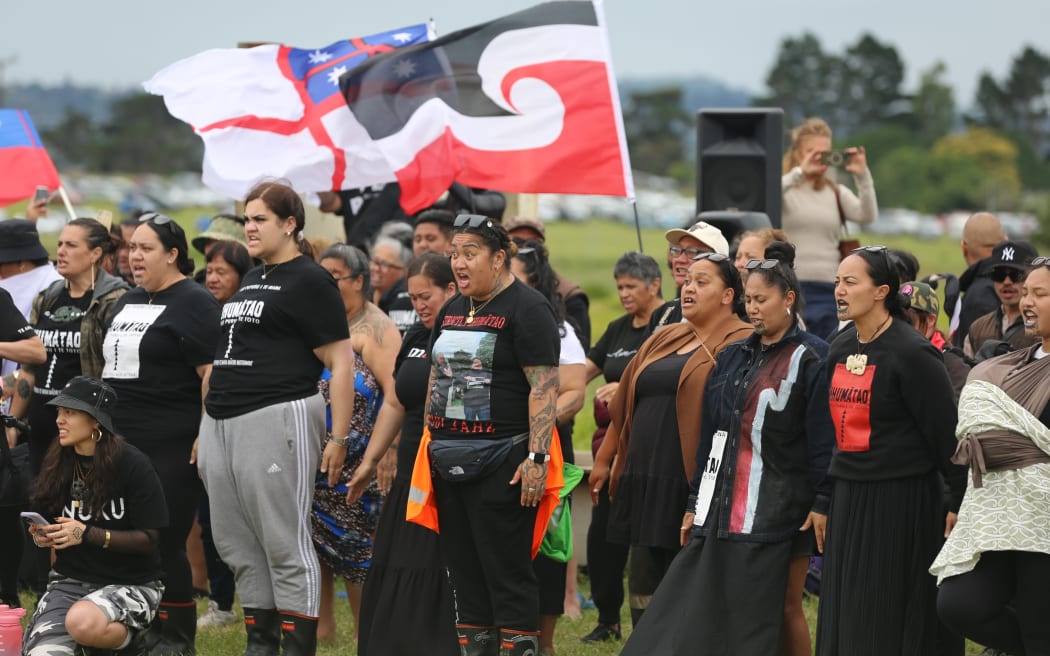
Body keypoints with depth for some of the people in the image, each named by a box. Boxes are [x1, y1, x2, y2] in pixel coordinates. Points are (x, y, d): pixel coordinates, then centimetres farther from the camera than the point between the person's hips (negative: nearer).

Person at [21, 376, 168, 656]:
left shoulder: (132, 464, -11)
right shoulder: (57, 465, 5)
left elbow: (149, 538, -12)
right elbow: (43, 526, 15)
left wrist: (87, 534, -22)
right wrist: (41, 536, -9)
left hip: (131, 583, -5)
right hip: (70, 580, 5)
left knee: (82, 622, -38)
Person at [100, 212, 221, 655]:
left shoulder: (192, 303, -8)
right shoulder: (128, 302, 18)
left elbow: (212, 373, -14)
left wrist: (206, 436, -20)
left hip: (170, 450, -8)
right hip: (123, 443, 8)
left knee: (166, 544, -5)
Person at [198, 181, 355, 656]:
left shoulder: (309, 282, -6)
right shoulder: (250, 281, 20)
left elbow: (341, 363, -10)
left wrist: (338, 439, -16)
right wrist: (206, 432, 21)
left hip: (275, 420, -9)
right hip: (221, 422, 9)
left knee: (285, 545, -7)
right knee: (237, 545, 10)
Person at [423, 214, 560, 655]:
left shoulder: (526, 309, -9)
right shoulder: (452, 311, 16)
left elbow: (544, 387, -16)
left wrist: (537, 458, -22)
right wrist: (429, 444, 19)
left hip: (501, 463, -8)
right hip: (450, 461, 8)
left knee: (507, 570, -7)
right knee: (464, 569, 9)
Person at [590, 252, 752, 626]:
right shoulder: (663, 340, 19)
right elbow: (625, 405, 23)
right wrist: (604, 461, 23)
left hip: (694, 488, -7)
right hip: (646, 484, 7)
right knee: (644, 594, 9)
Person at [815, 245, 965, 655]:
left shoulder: (911, 353, -14)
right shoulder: (840, 349, 9)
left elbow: (946, 432, -13)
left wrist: (959, 502, -13)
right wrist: (822, 497, 17)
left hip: (901, 498, -8)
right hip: (849, 496, 8)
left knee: (892, 622, -3)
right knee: (844, 616, 9)